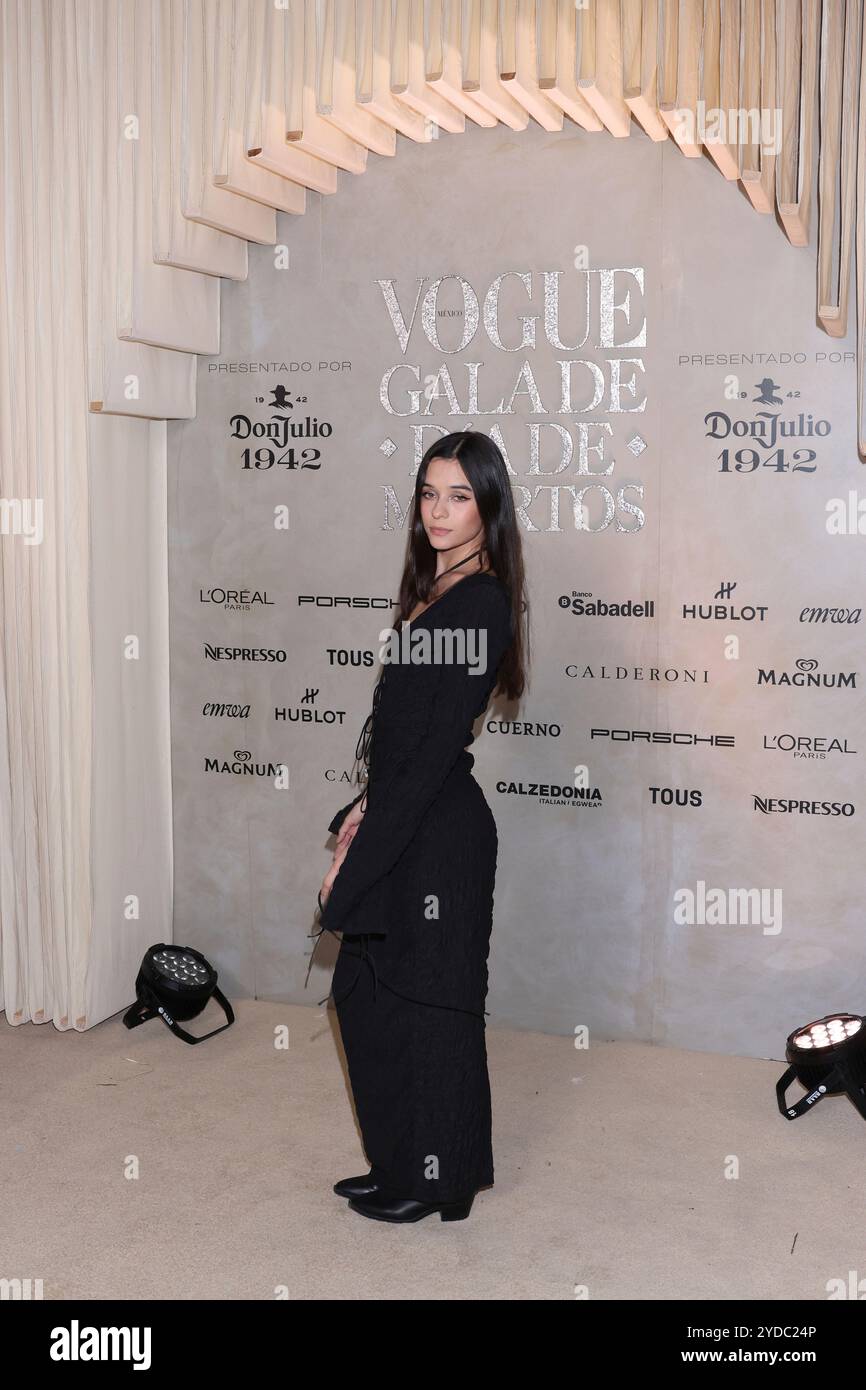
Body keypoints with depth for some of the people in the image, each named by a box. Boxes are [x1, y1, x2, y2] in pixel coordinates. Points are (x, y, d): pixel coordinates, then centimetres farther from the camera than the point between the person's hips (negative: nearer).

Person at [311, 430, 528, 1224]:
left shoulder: (480, 604, -17)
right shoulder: (436, 589, 11)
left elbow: (438, 749, -21)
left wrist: (358, 856, -18)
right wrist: (365, 809, 6)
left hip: (438, 836, -9)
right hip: (401, 824, 9)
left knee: (426, 1006, 5)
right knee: (364, 993, 17)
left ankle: (438, 1182, 25)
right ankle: (399, 1166, 33)